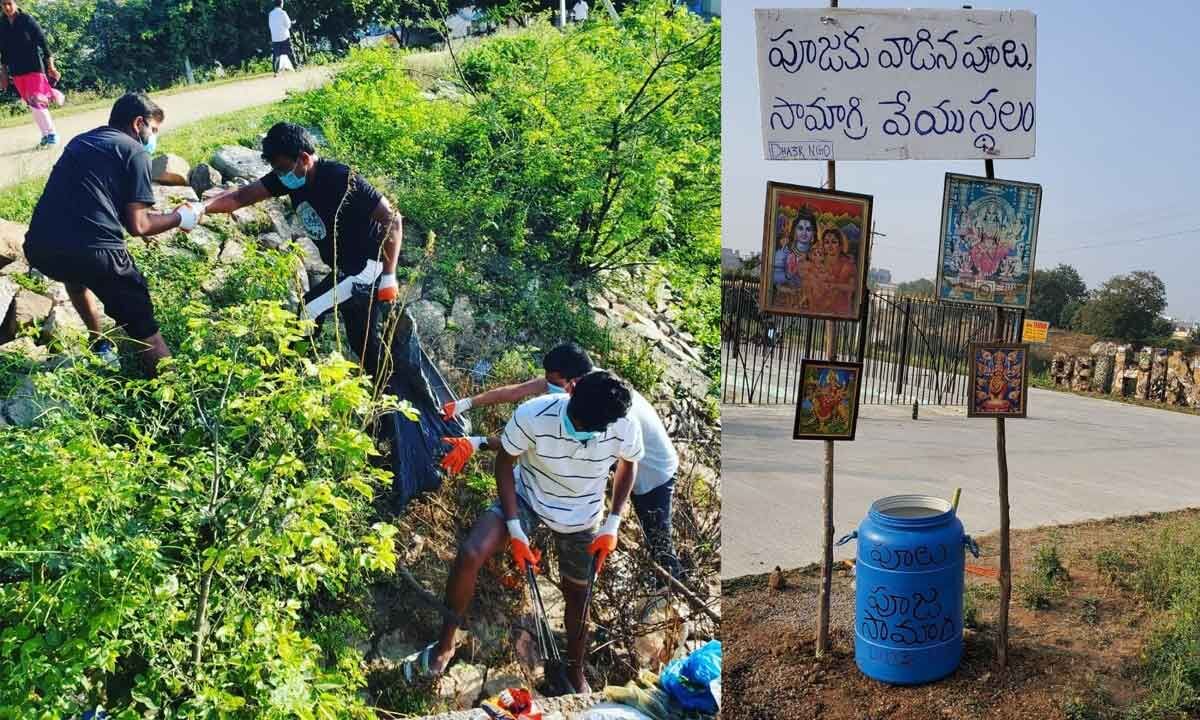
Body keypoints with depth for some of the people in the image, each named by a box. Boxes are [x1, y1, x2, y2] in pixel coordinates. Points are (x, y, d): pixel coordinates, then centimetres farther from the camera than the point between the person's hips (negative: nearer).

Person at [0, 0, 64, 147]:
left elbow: (43, 42, -7)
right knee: (31, 104, 6)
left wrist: (51, 66, -10)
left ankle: (52, 134, -1)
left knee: (36, 101, -13)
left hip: (34, 67, -5)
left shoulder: (27, 20, -8)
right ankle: (46, 135, 14)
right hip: (16, 71, 5)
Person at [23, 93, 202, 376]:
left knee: (75, 274, 40)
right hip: (92, 251, -6)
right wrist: (180, 218, 18)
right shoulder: (135, 151, 6)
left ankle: (100, 345, 47)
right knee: (142, 325, 9)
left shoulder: (80, 141, 25)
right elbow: (137, 226, 1)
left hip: (39, 247, 7)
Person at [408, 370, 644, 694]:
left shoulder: (625, 429, -28)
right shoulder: (533, 415, -34)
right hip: (527, 499, -1)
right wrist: (515, 531, -19)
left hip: (581, 520, 2)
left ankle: (575, 672, 44)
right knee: (469, 556, -24)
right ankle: (445, 644, -3)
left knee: (578, 597, 15)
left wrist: (612, 525, -7)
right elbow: (504, 463, -16)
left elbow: (628, 466, -4)